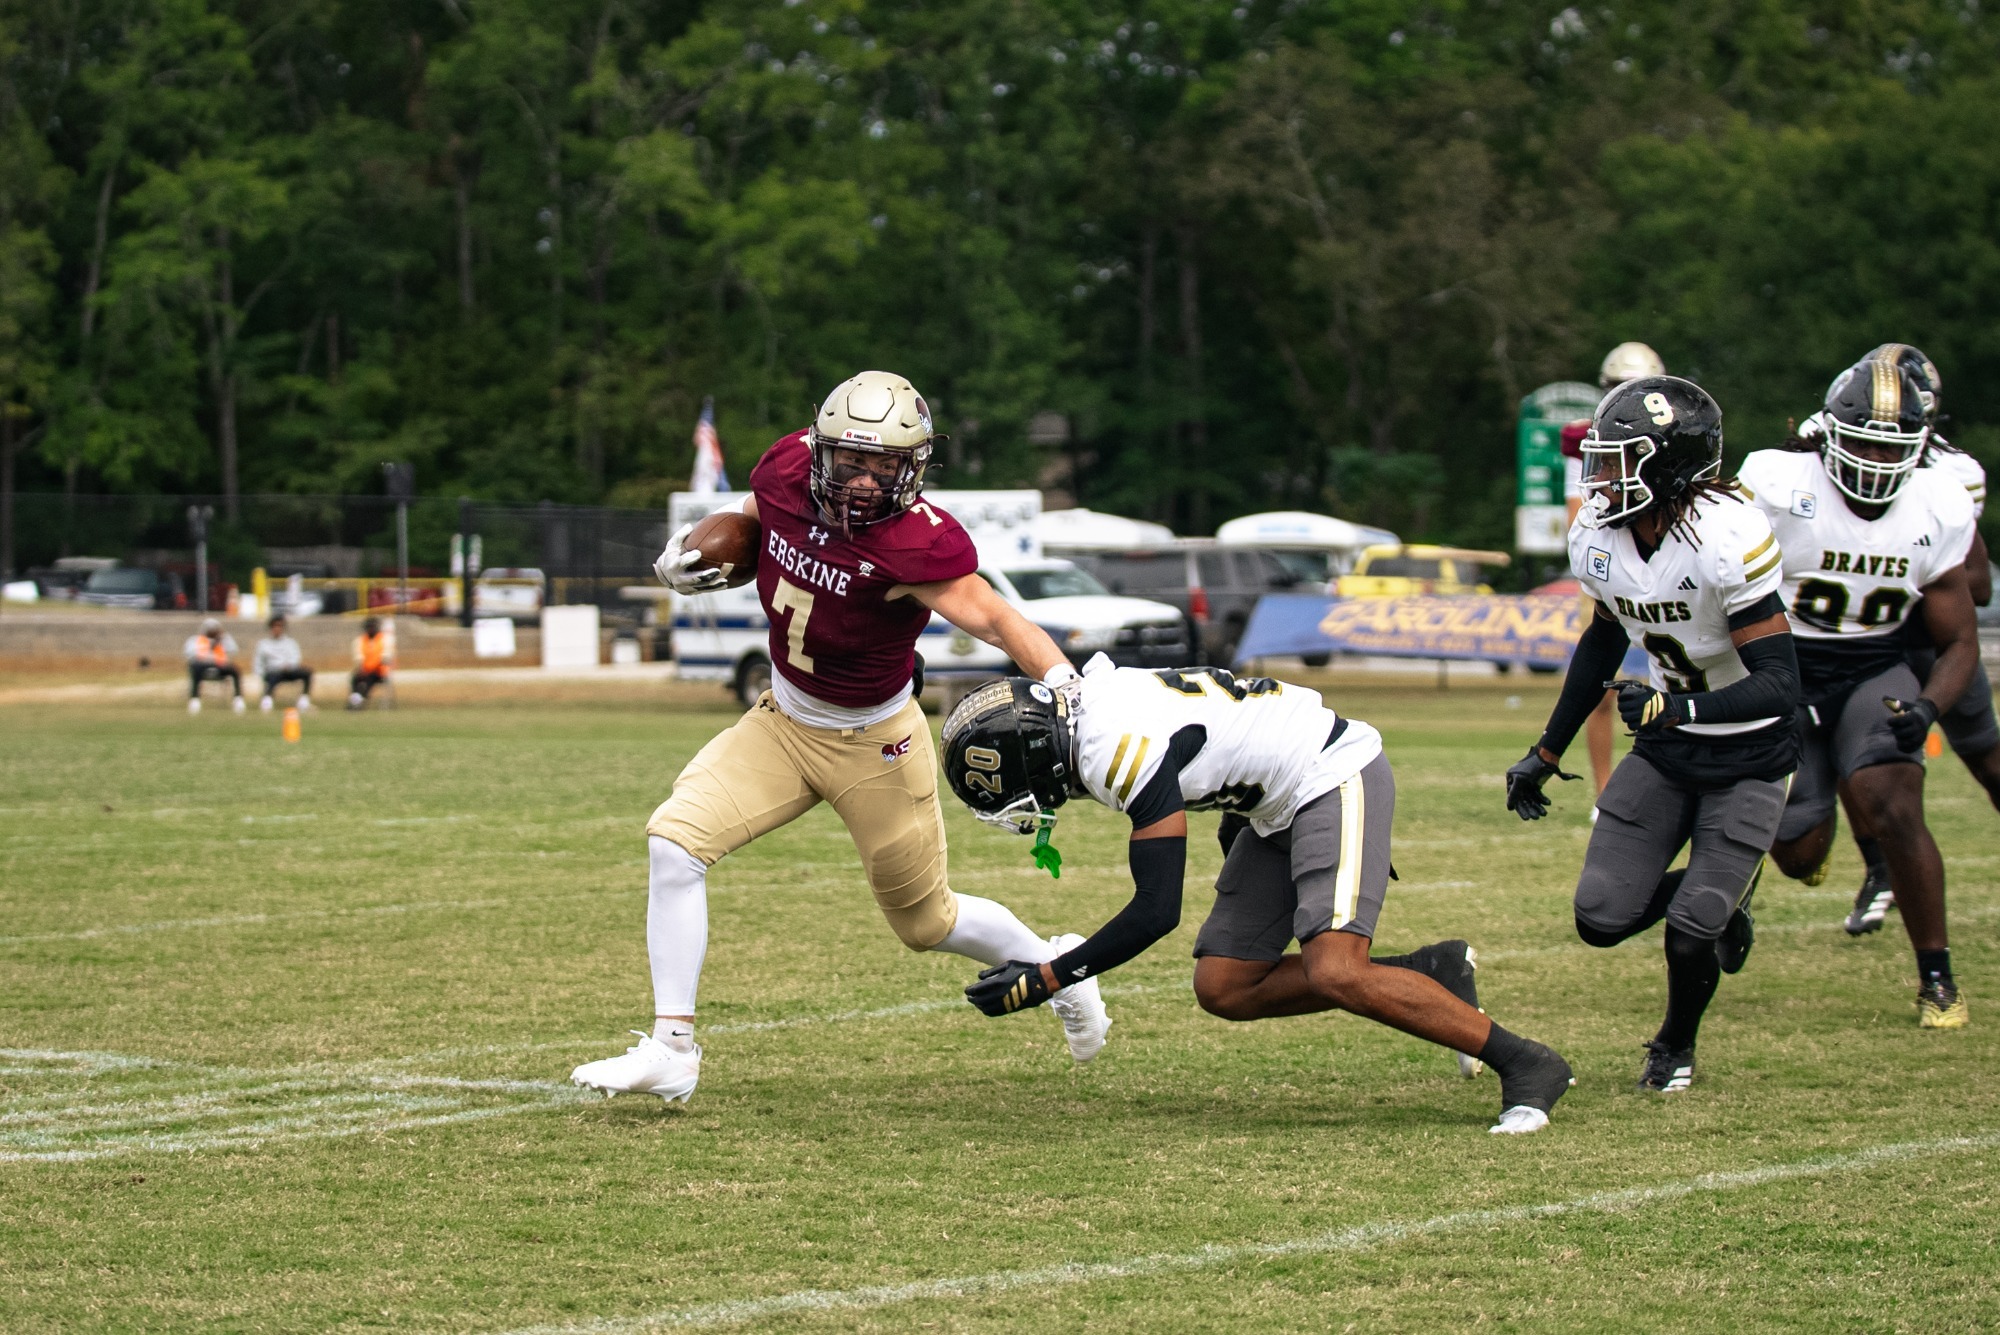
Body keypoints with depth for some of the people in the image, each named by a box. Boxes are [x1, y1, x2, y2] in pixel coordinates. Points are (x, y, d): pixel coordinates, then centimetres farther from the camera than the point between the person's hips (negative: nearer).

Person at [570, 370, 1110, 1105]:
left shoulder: (914, 545, -31)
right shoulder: (786, 468, -14)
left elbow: (996, 619, -36)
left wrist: (1066, 682, -53)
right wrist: (690, 555, -9)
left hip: (872, 744, -5)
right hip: (782, 721, 5)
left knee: (925, 920, 12)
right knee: (675, 840, -14)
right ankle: (671, 1050, -8)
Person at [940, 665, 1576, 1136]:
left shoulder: (1123, 749, -28)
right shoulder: (1089, 702, 1)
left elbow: (1156, 912, -26)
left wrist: (1044, 981, -19)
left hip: (1335, 781, -10)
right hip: (1279, 807, 10)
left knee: (1335, 975, -25)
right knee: (1224, 989, 3)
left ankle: (1524, 1064, -14)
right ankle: (1429, 974, 10)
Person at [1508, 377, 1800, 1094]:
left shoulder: (1726, 537, -29)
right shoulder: (1598, 535, -8)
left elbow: (1779, 682, -28)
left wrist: (1680, 707, -43)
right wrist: (1547, 752, 16)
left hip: (1749, 754, -6)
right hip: (1665, 748, 6)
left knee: (1692, 926, -12)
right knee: (1603, 918, -5)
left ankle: (1675, 1046, 21)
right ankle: (1718, 900, 28)